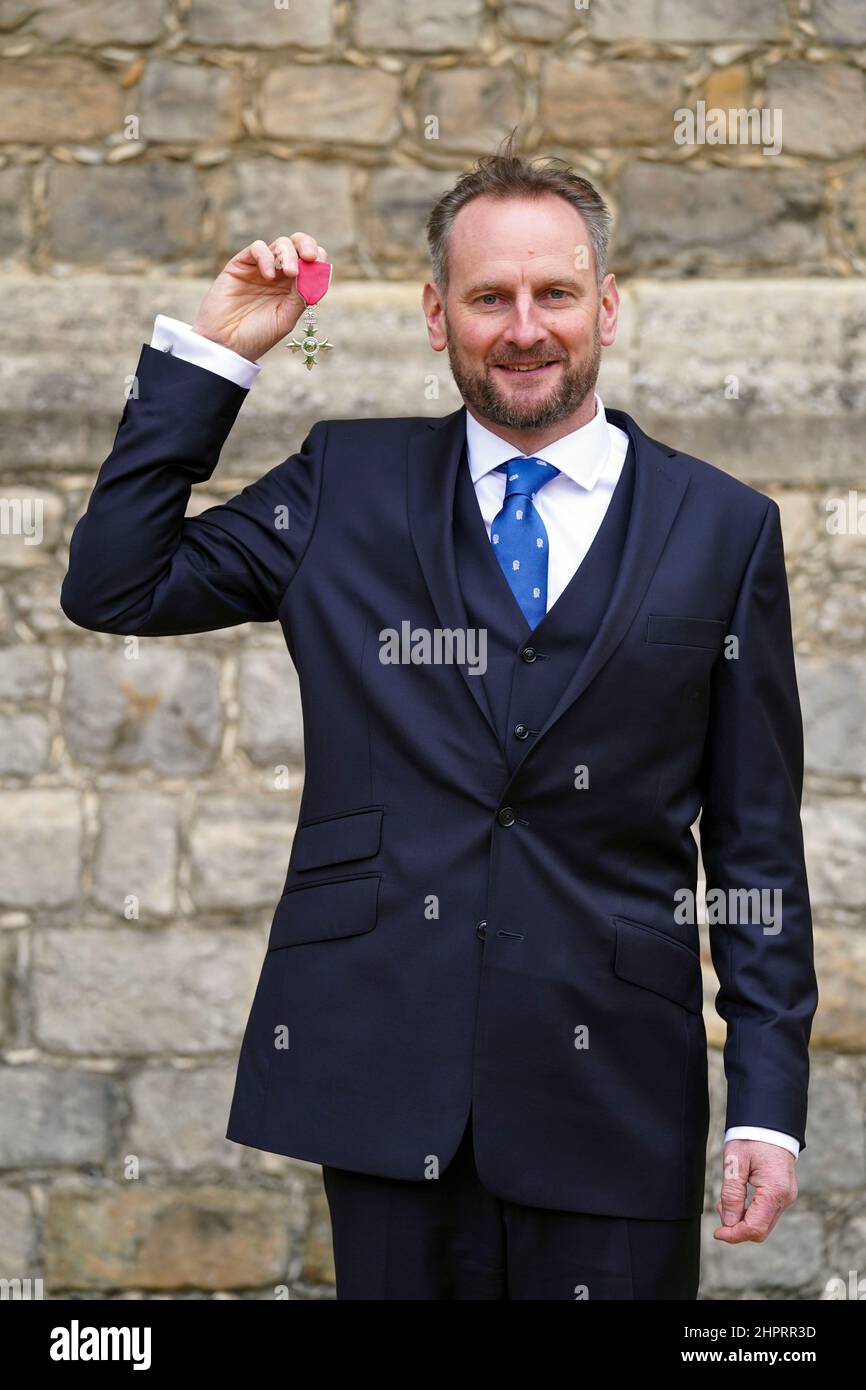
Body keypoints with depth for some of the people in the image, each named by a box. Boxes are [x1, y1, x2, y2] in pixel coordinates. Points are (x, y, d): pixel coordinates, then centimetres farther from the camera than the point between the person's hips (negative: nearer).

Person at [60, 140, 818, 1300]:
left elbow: (757, 844, 4)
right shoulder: (347, 484, 9)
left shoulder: (725, 528, 5)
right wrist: (214, 355, 1)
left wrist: (768, 1104, -1)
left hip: (612, 1083, -1)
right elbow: (113, 587, 5)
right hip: (388, 1069, 1)